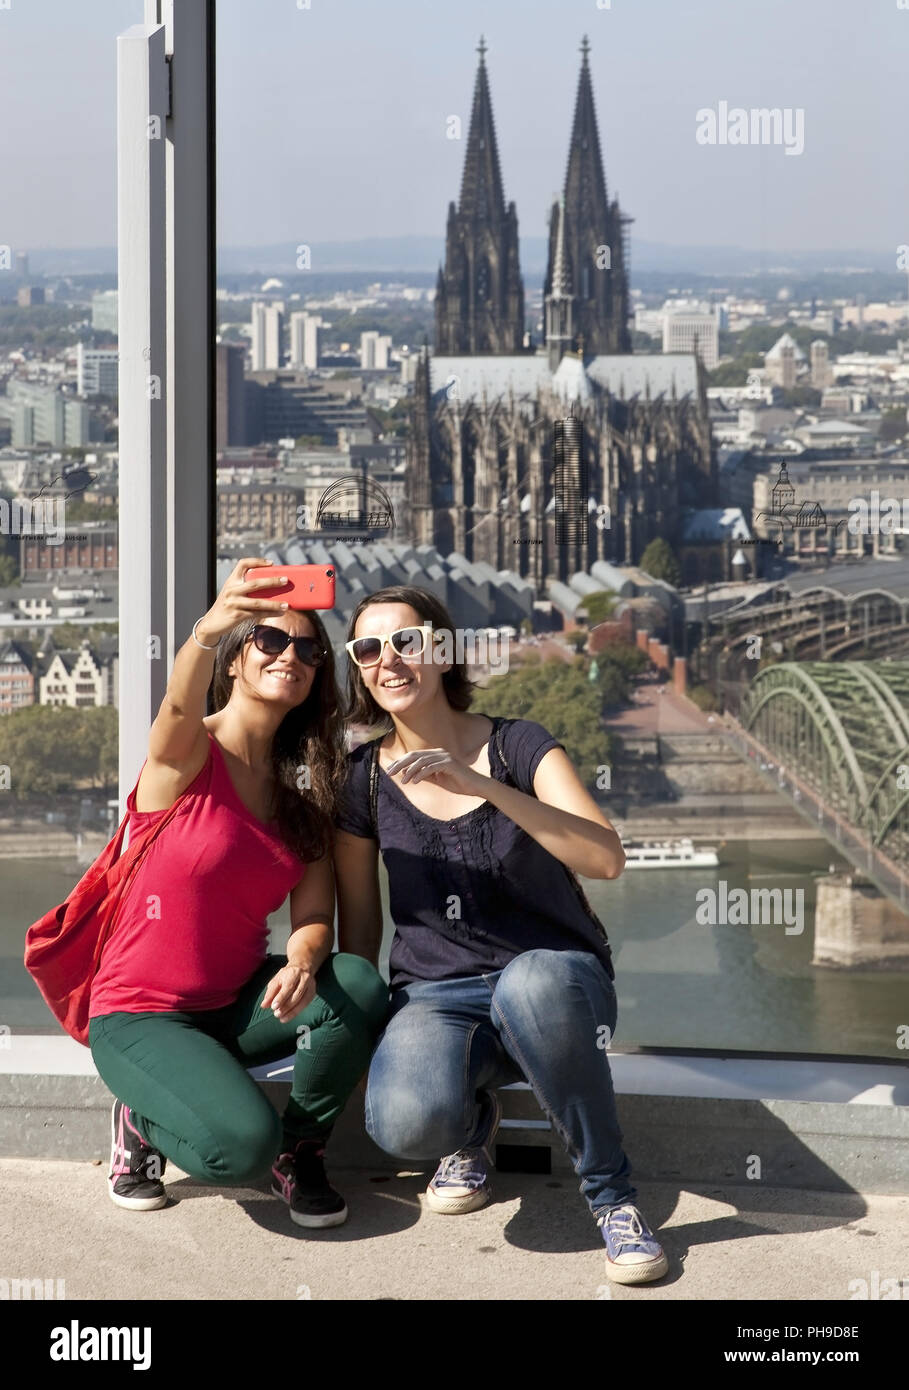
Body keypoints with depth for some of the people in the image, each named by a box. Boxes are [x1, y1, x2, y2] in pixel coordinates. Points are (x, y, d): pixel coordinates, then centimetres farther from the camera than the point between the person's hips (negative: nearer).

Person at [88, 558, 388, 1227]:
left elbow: (314, 916, -3)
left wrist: (302, 960, -27)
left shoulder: (303, 785, 6)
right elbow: (180, 707, -37)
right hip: (141, 1014, -5)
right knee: (244, 1145, -30)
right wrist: (207, 629, -60)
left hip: (237, 1003, 5)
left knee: (359, 985, -25)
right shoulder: (188, 754, -12)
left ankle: (301, 1150, -1)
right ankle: (145, 1116, 4)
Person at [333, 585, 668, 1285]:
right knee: (407, 1120, -34)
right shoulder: (362, 777, 3)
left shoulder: (518, 746, -4)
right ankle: (473, 1123, 7)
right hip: (435, 994, 1)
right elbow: (359, 923, 12)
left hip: (555, 975, -1)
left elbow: (607, 858, -20)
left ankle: (613, 1195, -16)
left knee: (529, 983, -41)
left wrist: (483, 784, -29)